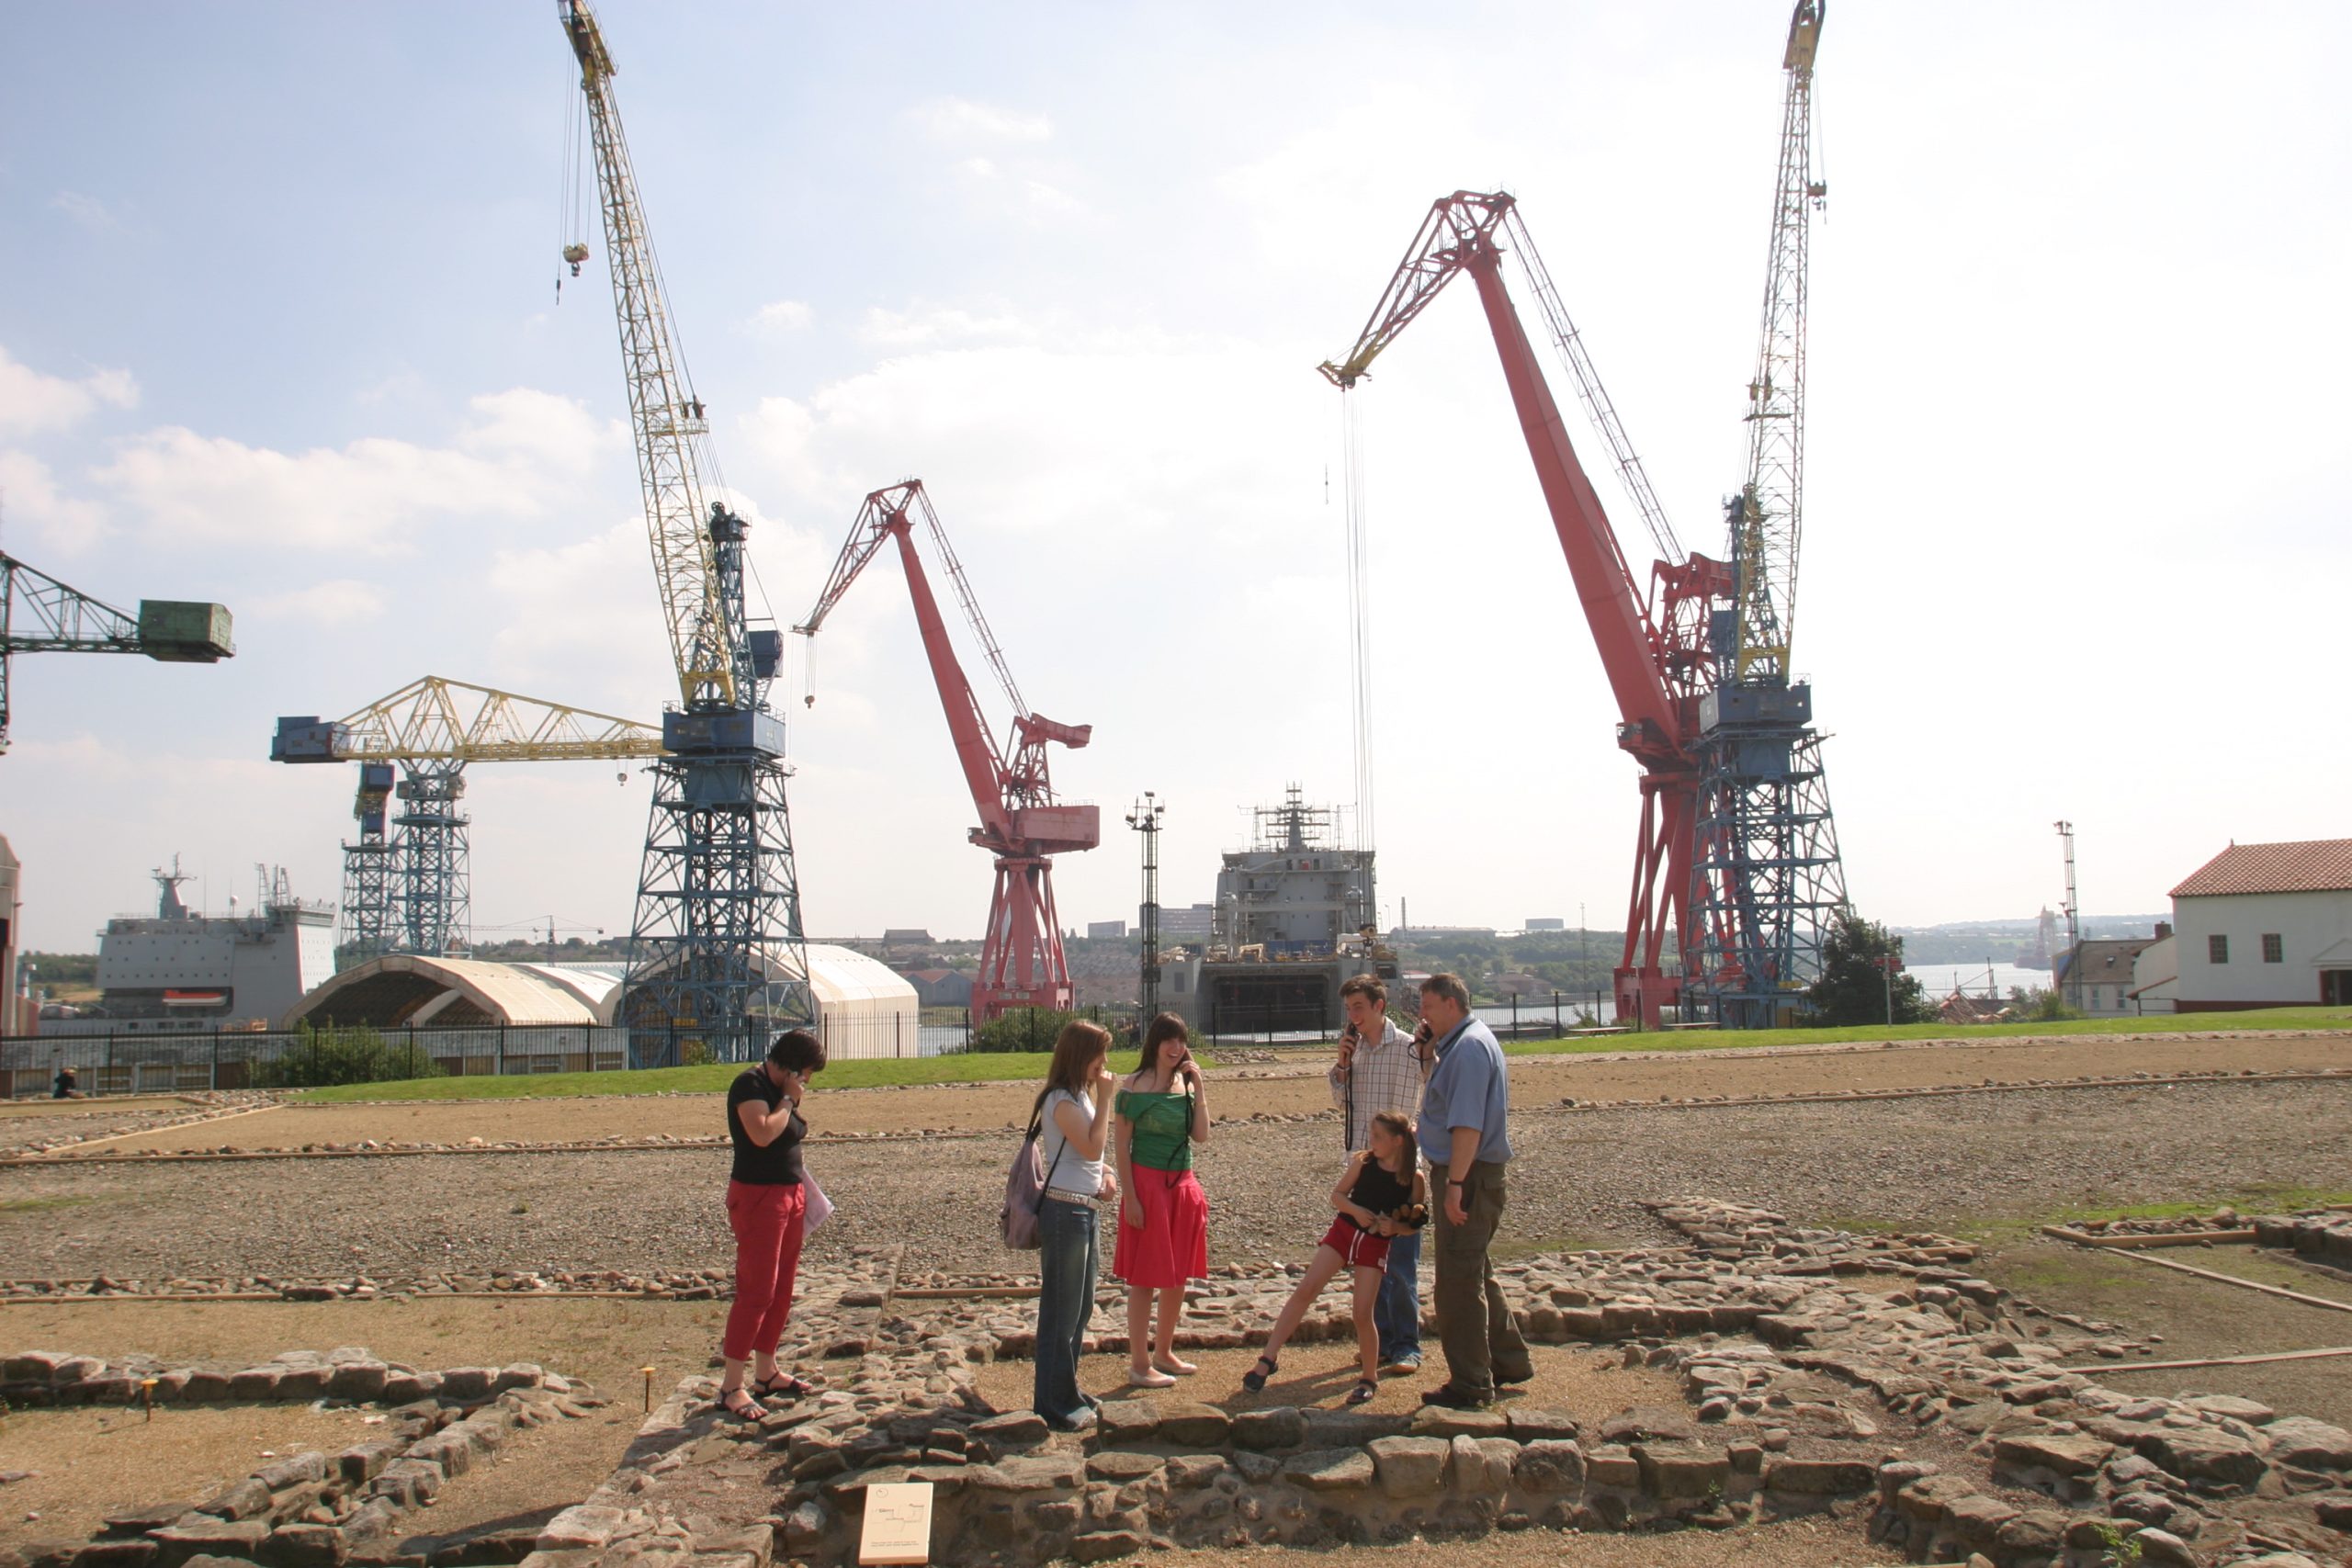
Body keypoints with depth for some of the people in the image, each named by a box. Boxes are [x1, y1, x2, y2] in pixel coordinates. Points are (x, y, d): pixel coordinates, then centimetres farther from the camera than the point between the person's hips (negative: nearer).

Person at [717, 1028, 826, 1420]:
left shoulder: (780, 1089, 14)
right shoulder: (750, 1085, -13)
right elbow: (762, 1134, -27)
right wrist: (788, 1100, -16)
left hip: (790, 1194, 10)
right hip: (758, 1196, -9)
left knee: (781, 1289, 13)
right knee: (756, 1291, -10)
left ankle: (766, 1373, 23)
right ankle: (731, 1387, -5)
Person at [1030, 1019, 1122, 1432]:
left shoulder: (1079, 1095, 14)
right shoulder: (1062, 1100, -16)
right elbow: (1092, 1146, -23)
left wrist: (1104, 1174, 5)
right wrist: (1105, 1098, -18)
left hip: (1082, 1210, 10)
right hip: (1064, 1210, -10)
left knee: (1080, 1308, 17)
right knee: (1061, 1311, -2)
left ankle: (1066, 1394, 29)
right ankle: (1055, 1405, 6)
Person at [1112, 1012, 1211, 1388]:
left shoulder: (1186, 1083, 8)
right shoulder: (1136, 1087, -10)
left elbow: (1201, 1136, -1)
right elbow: (1122, 1145, -10)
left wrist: (1198, 1088, -7)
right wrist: (1129, 1197, -15)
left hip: (1183, 1184, 7)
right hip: (1148, 1183, -7)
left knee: (1178, 1276, 14)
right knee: (1145, 1278, 0)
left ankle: (1163, 1352, 30)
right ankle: (1139, 1364, 8)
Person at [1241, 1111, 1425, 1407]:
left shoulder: (1413, 1178, -8)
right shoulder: (1363, 1161, -3)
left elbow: (1412, 1226, 0)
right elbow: (1337, 1195, 3)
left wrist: (1394, 1226, -21)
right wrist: (1356, 1211, -16)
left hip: (1376, 1245, -2)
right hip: (1344, 1230, 2)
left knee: (1363, 1314, -7)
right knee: (1305, 1291, -7)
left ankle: (1370, 1379, 15)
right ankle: (1269, 1358, -3)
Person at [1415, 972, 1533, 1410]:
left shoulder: (1470, 1046, -18)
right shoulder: (1463, 1043, 14)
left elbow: (1468, 1124, -25)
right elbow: (1447, 1096, 24)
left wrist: (1455, 1184, -27)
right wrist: (1430, 1052, 10)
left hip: (1468, 1176, -11)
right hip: (1471, 1174, 11)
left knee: (1459, 1281, -4)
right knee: (1476, 1273, 21)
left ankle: (1470, 1386, 2)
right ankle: (1508, 1361, 32)